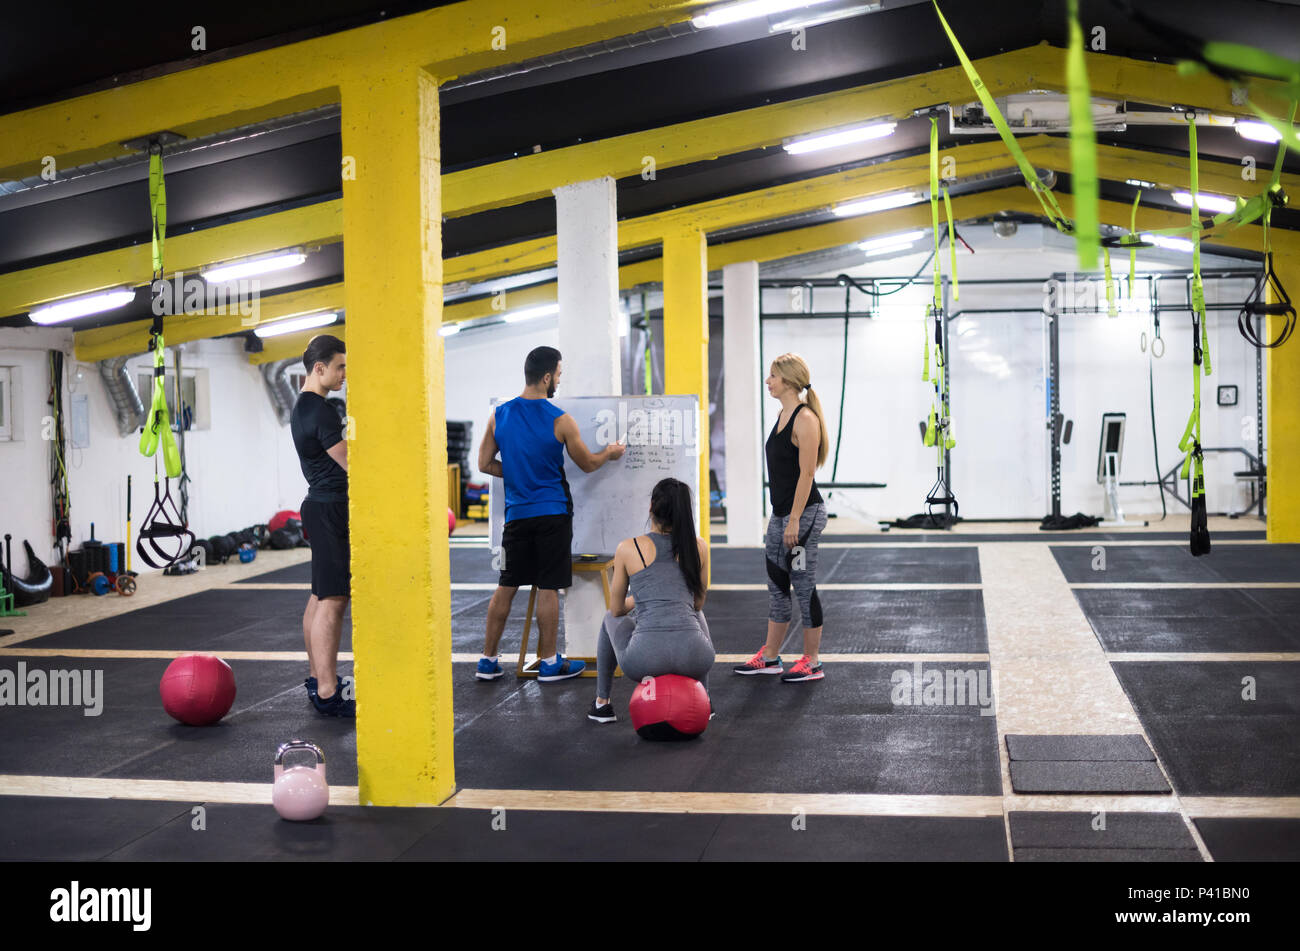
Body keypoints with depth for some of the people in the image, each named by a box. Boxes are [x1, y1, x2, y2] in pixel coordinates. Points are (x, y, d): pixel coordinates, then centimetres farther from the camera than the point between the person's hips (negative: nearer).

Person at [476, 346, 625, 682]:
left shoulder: (499, 416, 1)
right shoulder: (560, 421, -10)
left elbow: (485, 463, 7)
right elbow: (588, 464, 1)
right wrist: (610, 452, 21)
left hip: (516, 513, 4)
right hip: (552, 513, -4)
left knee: (506, 586, 10)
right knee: (548, 588, 2)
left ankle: (488, 660, 14)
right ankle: (549, 663, 10)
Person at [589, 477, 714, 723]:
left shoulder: (628, 548, 5)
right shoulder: (698, 546, 10)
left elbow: (617, 609, 18)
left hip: (645, 658, -2)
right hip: (693, 659, 2)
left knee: (611, 619, 34)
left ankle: (601, 703, 37)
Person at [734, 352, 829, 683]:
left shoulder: (805, 418, -15)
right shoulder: (783, 414, 13)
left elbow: (806, 474, -19)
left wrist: (794, 521, -21)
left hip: (804, 514, -9)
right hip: (781, 513, 9)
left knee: (804, 588, -1)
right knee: (777, 586, 14)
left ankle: (812, 662, 9)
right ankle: (770, 657, 22)